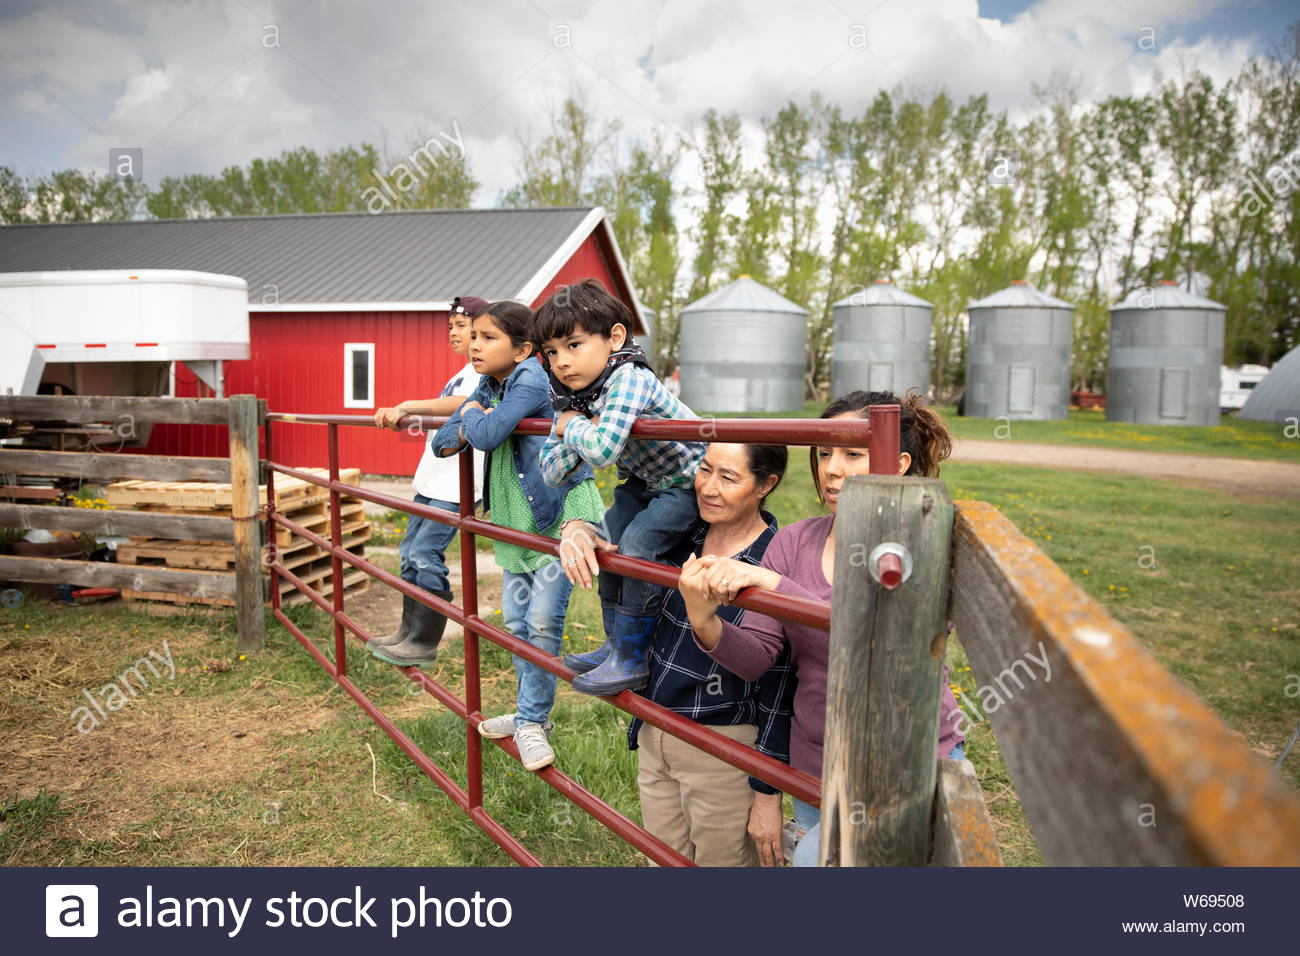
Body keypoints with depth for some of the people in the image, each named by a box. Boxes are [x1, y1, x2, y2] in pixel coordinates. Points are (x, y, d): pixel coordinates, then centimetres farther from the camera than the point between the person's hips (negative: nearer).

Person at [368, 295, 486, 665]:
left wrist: (407, 406, -28)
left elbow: (462, 404, -26)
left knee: (426, 554, -11)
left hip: (457, 483, -10)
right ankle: (409, 631, 22)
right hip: (432, 478, 10)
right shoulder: (462, 374, 21)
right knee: (410, 552, 12)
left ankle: (425, 644, -1)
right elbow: (440, 413, 22)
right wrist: (397, 414, 7)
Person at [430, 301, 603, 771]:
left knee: (543, 622, -8)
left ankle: (532, 722, 8)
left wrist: (472, 414, -7)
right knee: (515, 621, 13)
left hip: (558, 514, -9)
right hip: (514, 522, 9)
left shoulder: (530, 381, -17)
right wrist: (469, 427, -11)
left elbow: (488, 434, -29)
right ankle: (531, 712, 29)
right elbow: (442, 441, 10)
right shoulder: (488, 388, 9)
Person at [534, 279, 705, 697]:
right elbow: (551, 472, -4)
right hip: (645, 480, 9)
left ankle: (633, 662, -7)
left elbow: (603, 450, -46)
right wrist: (573, 433, -22)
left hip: (691, 480, -9)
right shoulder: (571, 395, -5)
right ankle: (615, 644, 25)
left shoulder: (629, 379, -32)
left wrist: (575, 426, -25)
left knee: (638, 544, -21)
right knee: (610, 540, 8)